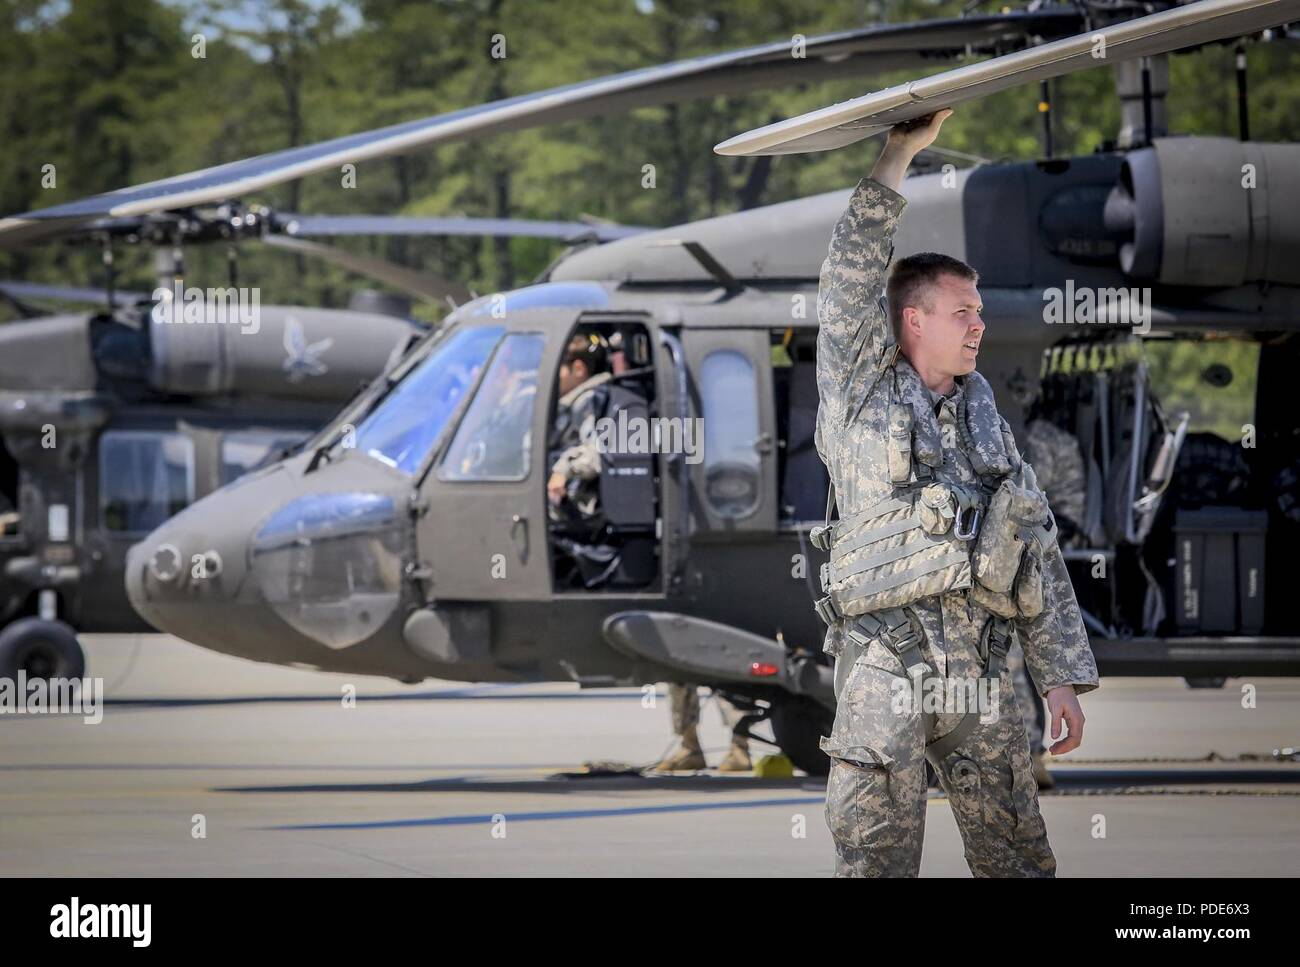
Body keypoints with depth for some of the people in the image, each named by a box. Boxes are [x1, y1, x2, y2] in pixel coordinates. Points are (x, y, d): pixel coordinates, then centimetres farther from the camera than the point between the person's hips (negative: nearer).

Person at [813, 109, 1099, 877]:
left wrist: (1064, 677, 11)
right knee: (877, 859, -6)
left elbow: (1042, 555, 17)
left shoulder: (988, 424, 19)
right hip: (885, 663, -4)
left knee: (1018, 856, 3)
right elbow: (855, 269, -4)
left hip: (983, 669, 4)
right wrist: (898, 158, -4)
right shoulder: (862, 394, 7)